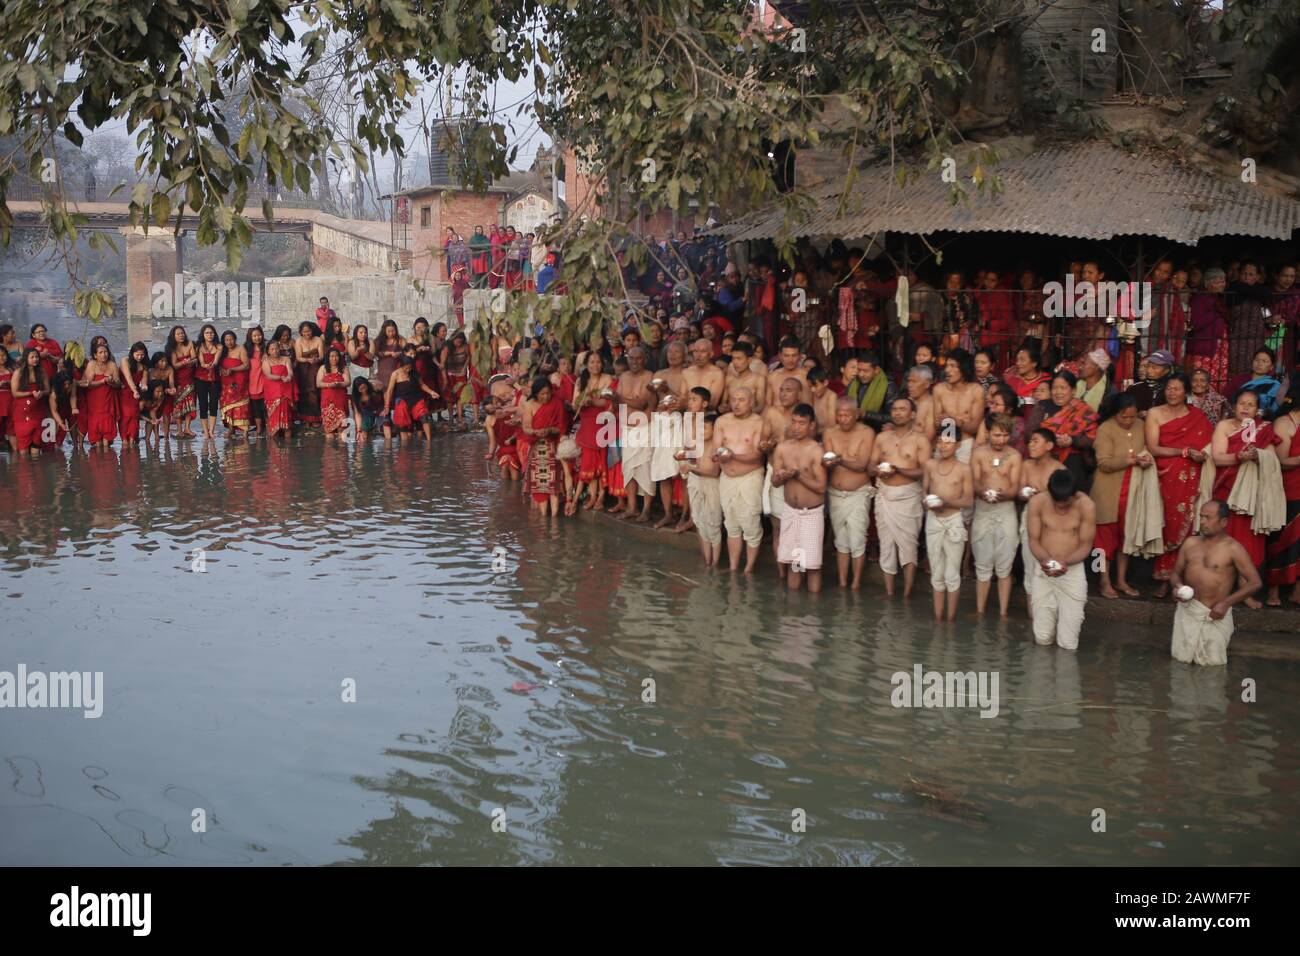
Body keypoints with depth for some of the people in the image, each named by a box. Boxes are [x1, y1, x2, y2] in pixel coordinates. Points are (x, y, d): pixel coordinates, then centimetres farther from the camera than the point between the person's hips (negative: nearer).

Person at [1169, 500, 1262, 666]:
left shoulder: (1233, 548, -8)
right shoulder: (1190, 543, 5)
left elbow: (1255, 582, -9)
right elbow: (1176, 572, 14)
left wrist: (1226, 603, -17)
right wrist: (1177, 585, -10)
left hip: (1216, 612, -3)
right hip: (1189, 608, 3)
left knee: (1211, 661, -4)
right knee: (1182, 657, -3)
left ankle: (1223, 636, 25)